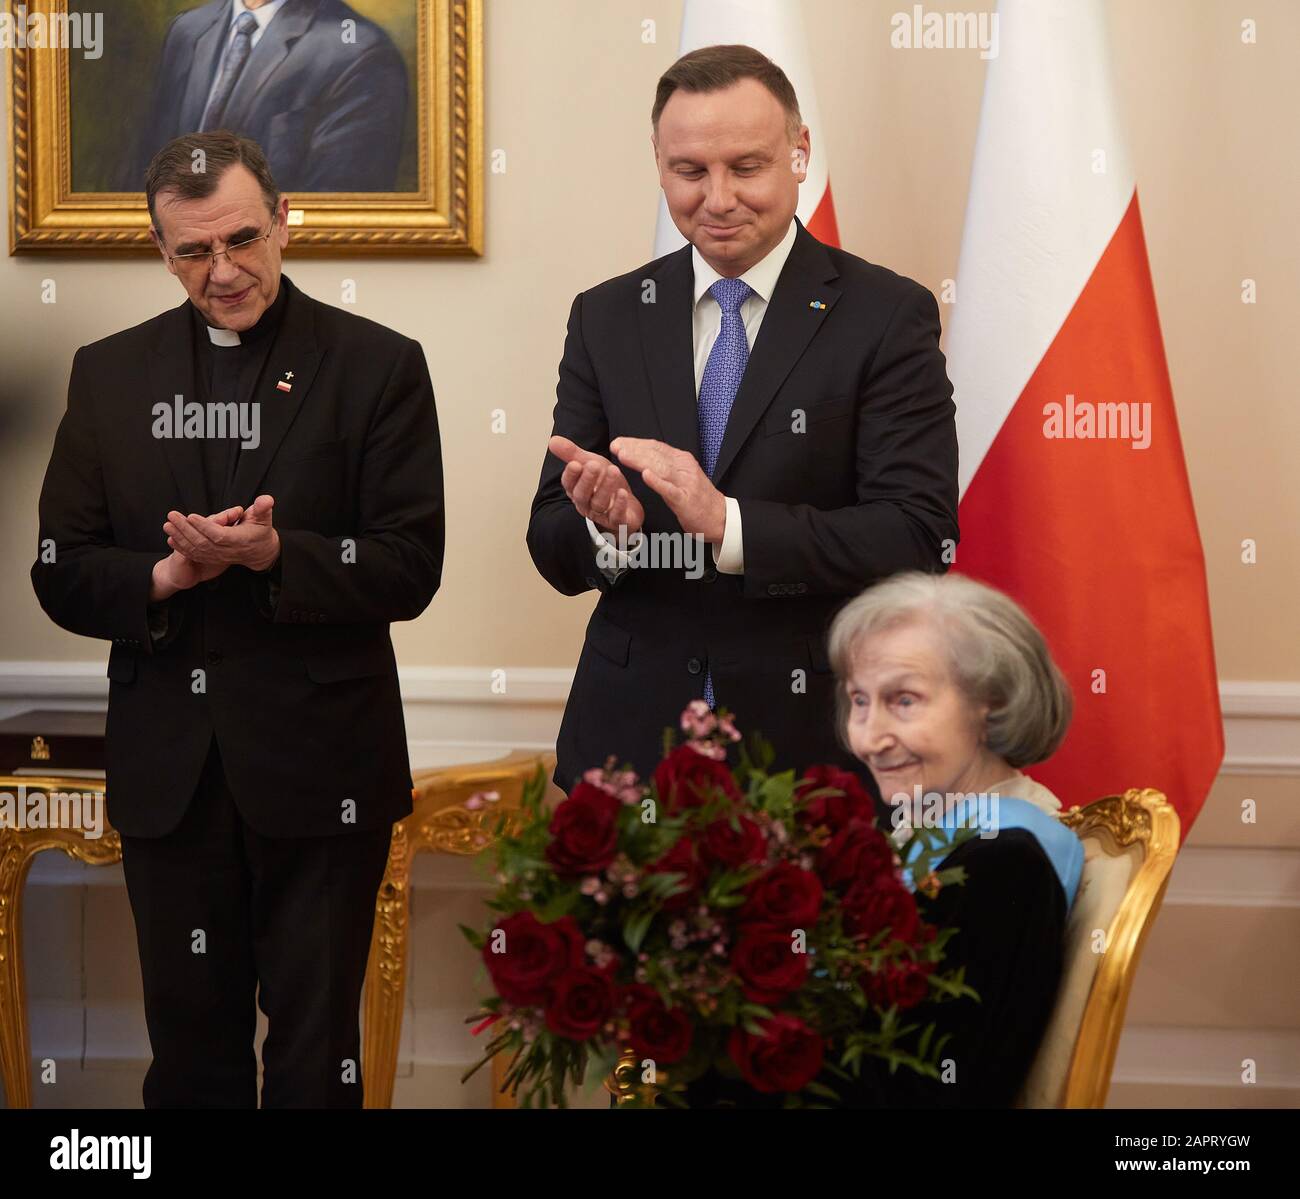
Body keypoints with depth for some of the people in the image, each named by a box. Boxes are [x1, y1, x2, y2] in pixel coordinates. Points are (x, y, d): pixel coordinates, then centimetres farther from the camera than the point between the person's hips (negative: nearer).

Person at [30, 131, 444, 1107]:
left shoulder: (377, 366, -1)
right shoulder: (109, 374, 9)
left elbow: (409, 571, -6)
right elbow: (62, 576, 6)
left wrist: (275, 553, -21)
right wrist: (165, 576, -14)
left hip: (317, 771, -3)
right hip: (170, 775, 3)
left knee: (314, 1055, 4)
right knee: (191, 1052, 11)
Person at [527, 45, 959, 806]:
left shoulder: (888, 315, -6)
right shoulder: (605, 319, 5)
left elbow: (919, 540, -15)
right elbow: (554, 549, 3)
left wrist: (727, 523, -27)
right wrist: (605, 525, -21)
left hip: (816, 744, -2)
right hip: (631, 740, 3)